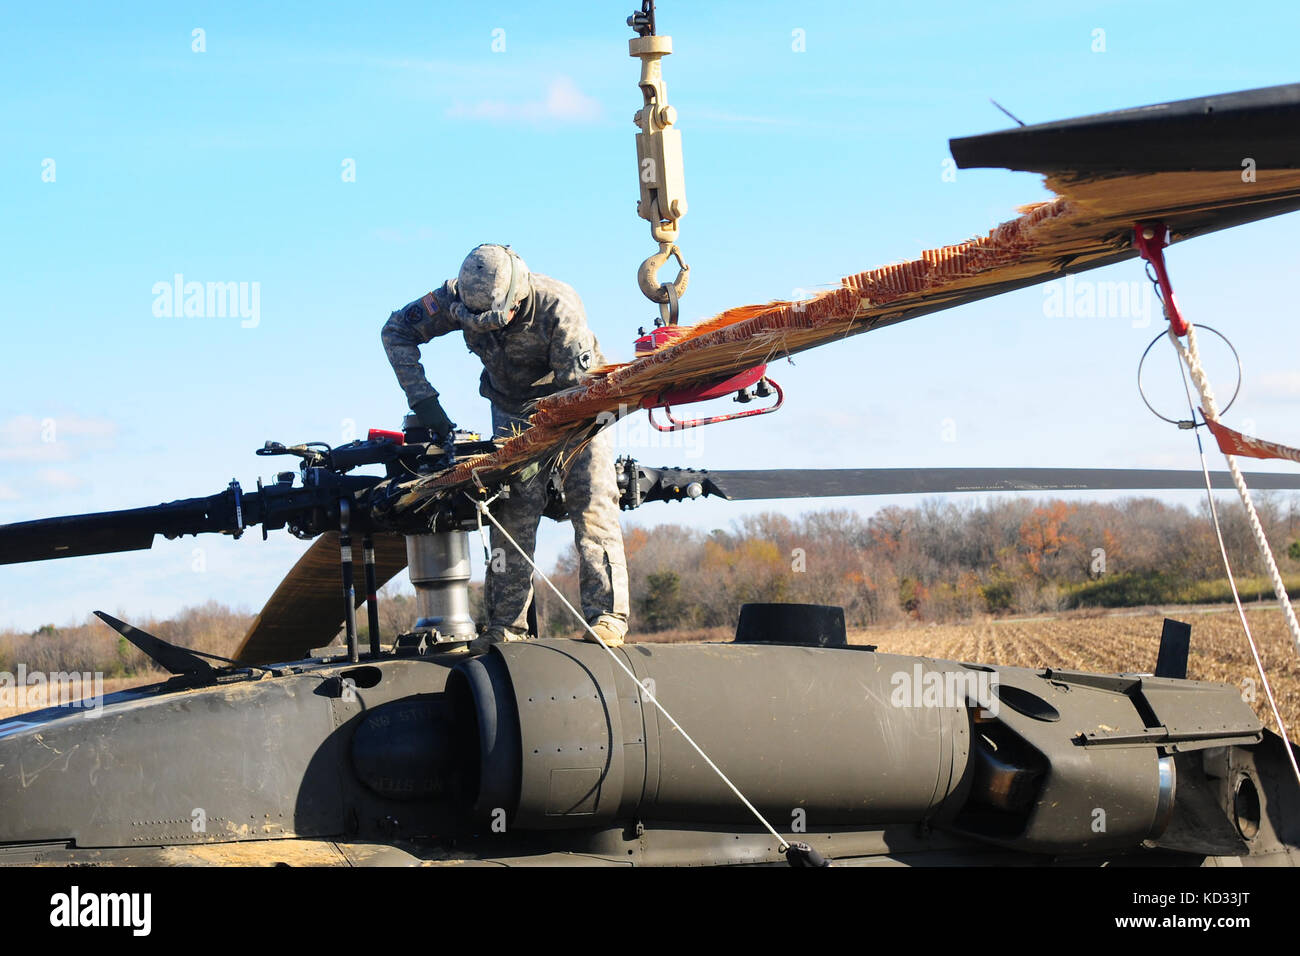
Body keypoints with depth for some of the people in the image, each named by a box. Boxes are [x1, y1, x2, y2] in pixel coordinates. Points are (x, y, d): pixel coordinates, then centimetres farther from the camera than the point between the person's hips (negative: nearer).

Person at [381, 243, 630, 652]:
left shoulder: (557, 305, -31)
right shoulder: (460, 297, -20)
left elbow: (578, 385, -27)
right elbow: (396, 331, -11)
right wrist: (423, 400, -20)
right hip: (513, 411, 3)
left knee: (592, 507, -15)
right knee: (512, 513, -7)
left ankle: (606, 617, -16)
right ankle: (506, 626, -6)